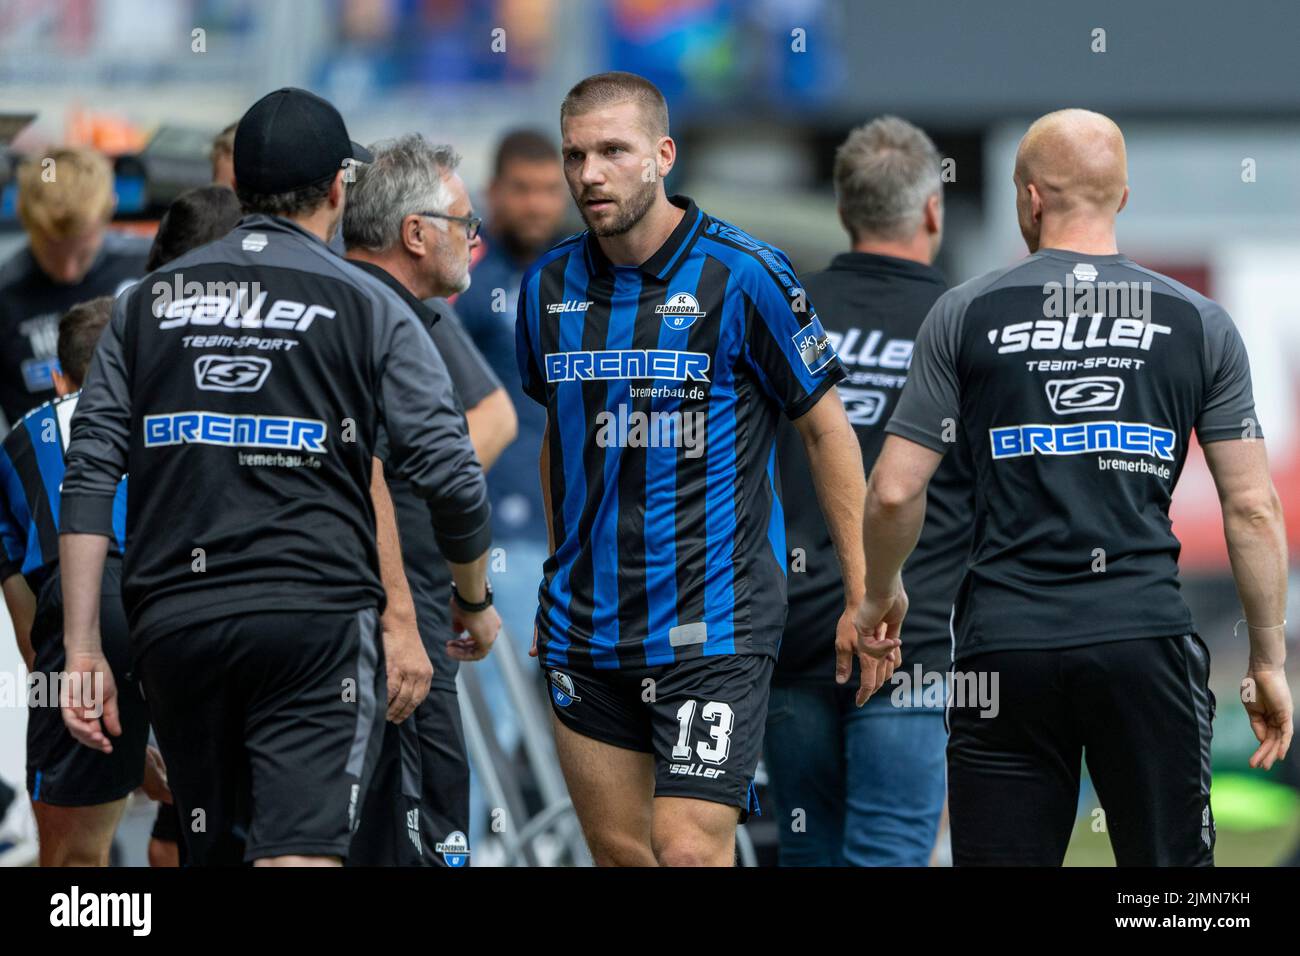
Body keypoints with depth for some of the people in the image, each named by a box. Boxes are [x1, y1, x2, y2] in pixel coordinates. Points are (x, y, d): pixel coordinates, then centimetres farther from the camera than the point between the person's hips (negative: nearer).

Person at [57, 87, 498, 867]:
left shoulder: (147, 303, 12)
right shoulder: (367, 307, 2)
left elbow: (89, 477, 5)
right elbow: (451, 478, -2)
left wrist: (83, 648, 5)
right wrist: (475, 602, 16)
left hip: (173, 622, 4)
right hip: (317, 620, -4)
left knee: (215, 852, 17)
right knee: (297, 856, -13)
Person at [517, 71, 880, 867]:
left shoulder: (744, 275, -8)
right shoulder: (550, 285, 7)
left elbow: (826, 428, -1)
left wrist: (864, 593, -3)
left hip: (711, 622, -5)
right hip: (584, 627, 5)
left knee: (690, 851, -14)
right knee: (620, 851, 7)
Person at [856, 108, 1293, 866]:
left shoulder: (966, 315, 3)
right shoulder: (1199, 324, 5)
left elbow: (895, 491, 2)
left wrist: (881, 594, 21)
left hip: (1007, 641, 0)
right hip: (1148, 637, 0)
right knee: (1170, 861, 5)